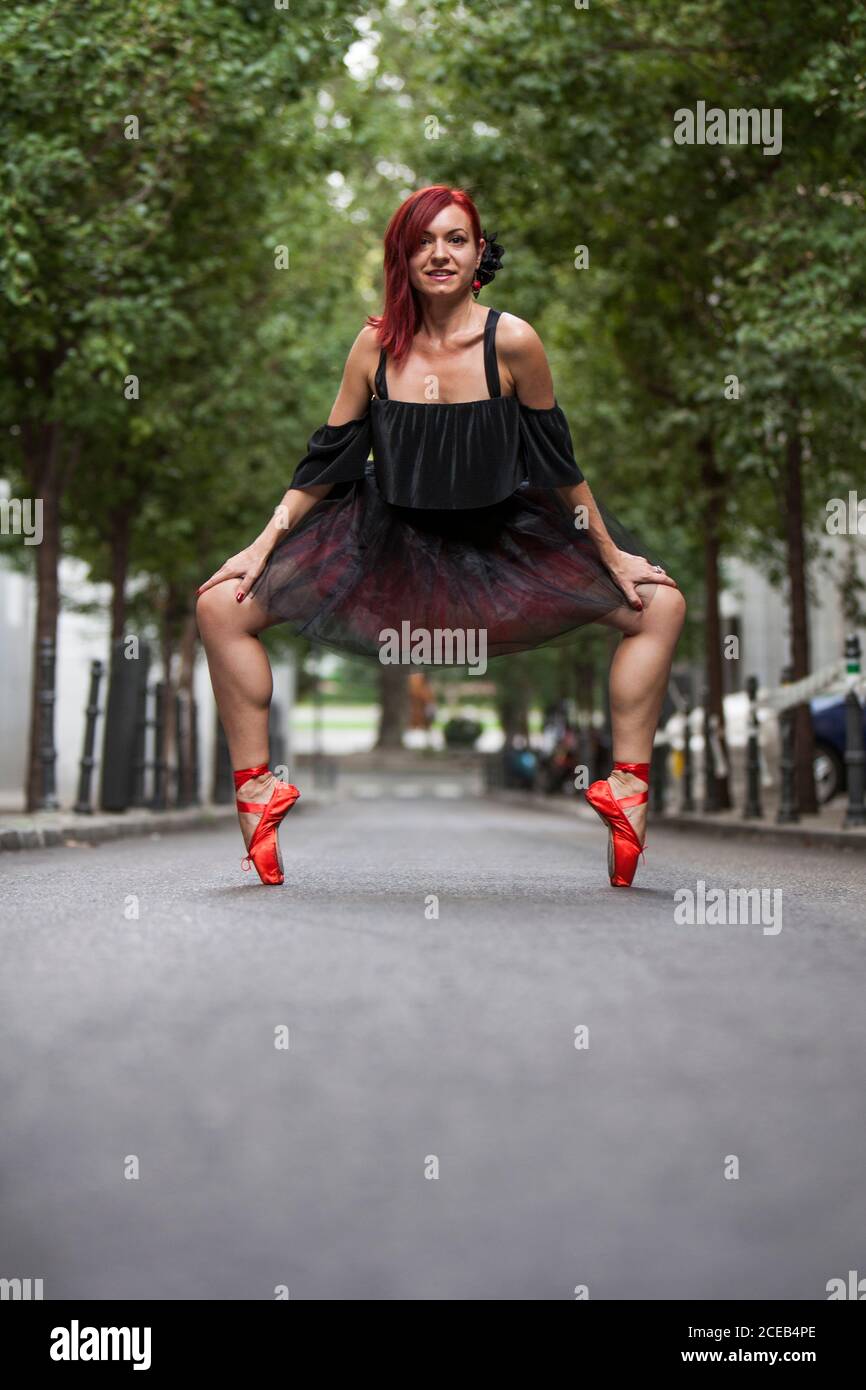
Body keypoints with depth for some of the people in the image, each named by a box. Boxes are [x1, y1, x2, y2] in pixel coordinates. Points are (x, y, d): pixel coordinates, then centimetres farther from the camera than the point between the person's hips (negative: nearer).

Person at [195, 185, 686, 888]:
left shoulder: (511, 341, -15)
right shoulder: (377, 344, -9)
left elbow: (559, 462, -4)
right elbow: (326, 460, 1)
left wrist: (613, 555, 1)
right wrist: (263, 545, -2)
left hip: (502, 539, -1)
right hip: (385, 539, 1)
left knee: (660, 605, -10)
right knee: (222, 605, -11)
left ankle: (627, 786, -3)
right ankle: (255, 788, -1)